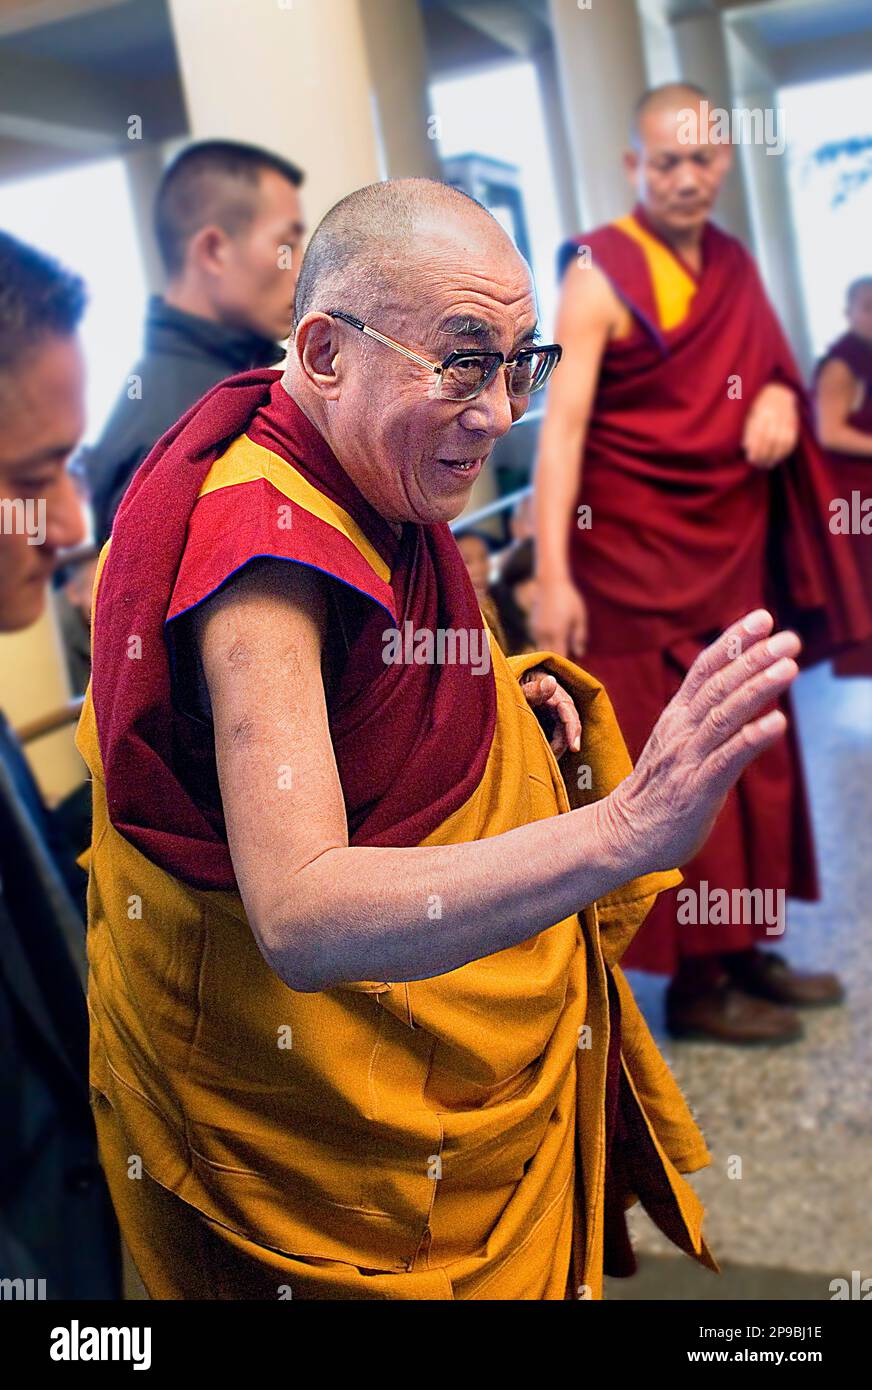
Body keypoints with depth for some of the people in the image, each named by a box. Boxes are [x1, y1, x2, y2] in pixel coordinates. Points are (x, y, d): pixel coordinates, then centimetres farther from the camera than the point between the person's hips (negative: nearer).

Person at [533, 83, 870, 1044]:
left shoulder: (734, 265, 11)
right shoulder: (599, 275, -11)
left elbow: (767, 370, 22)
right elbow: (561, 425, -20)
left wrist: (780, 398, -4)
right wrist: (552, 574, -30)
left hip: (734, 546, 7)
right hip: (639, 558, -7)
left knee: (752, 753, 11)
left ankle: (746, 948, 26)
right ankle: (694, 981, 11)